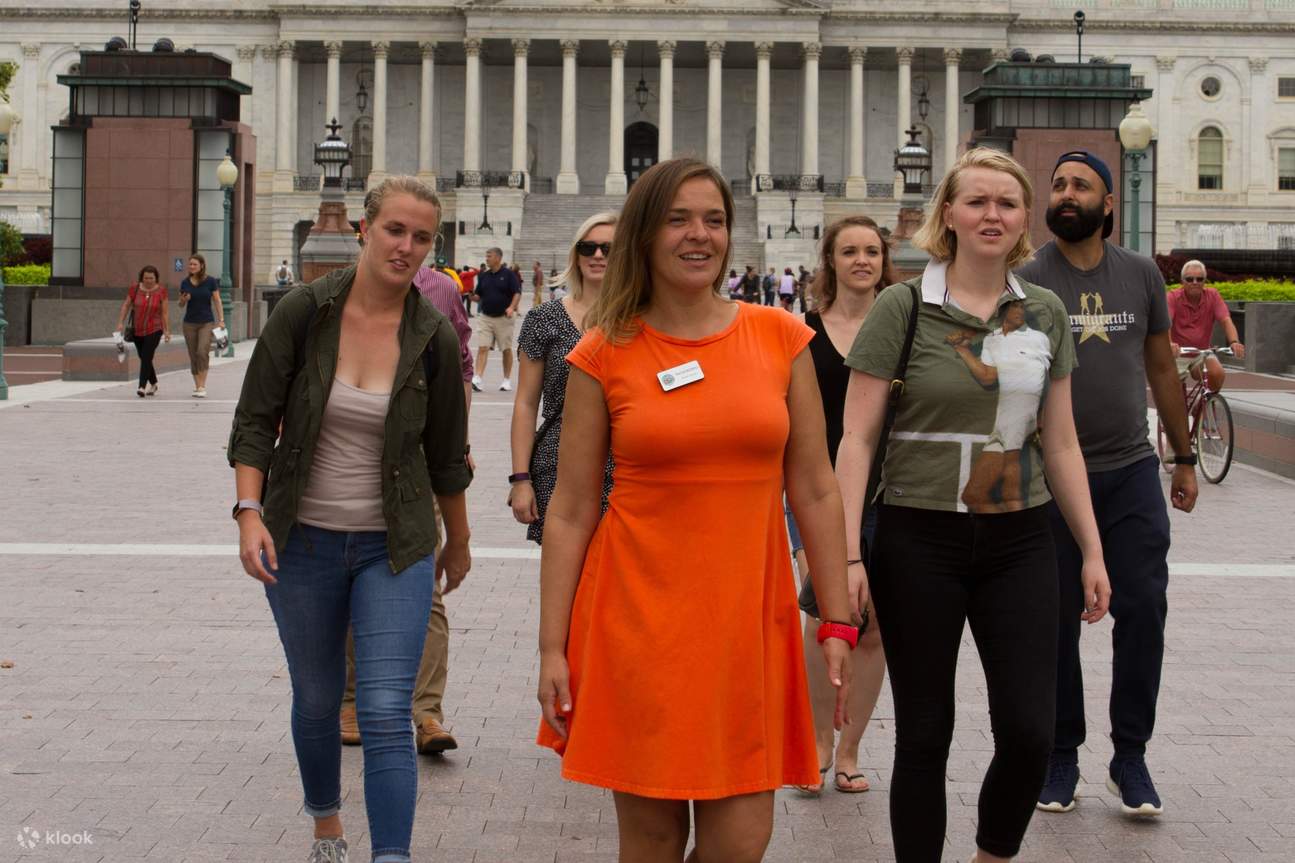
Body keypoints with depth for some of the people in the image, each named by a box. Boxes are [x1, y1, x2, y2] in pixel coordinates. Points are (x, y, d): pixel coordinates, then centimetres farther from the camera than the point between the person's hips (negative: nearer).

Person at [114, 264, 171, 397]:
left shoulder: (161, 290, -9)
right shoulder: (135, 288, -5)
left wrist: (167, 331, -5)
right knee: (143, 358, 12)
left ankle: (142, 387, -18)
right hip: (138, 330, 3)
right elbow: (126, 306, 2)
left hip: (154, 330, -3)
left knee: (146, 357, -15)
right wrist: (120, 323, -6)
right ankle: (153, 384, 31)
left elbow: (164, 312, -5)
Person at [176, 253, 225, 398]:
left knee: (202, 352, -18)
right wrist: (184, 300, -10)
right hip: (189, 323, 3)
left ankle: (202, 387, -13)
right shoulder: (185, 282, 4)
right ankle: (197, 386, 12)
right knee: (193, 356, 4)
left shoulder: (211, 281, -3)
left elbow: (217, 301, 0)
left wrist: (221, 320, -8)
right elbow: (181, 305, 13)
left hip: (207, 322, -3)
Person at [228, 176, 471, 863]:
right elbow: (255, 420, -4)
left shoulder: (434, 338, -6)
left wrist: (457, 540, 17)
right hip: (303, 541, 1)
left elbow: (445, 453, 7)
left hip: (394, 547, -1)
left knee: (387, 715, -10)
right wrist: (249, 511, -17)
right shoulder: (304, 312, -8)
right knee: (317, 701, 16)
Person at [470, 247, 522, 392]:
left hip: (503, 318, -3)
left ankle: (507, 380, 21)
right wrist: (471, 295, -10)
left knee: (506, 349, 8)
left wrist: (512, 307, -25)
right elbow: (478, 296, 12)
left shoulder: (509, 274, -5)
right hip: (485, 317, 3)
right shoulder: (483, 276, 8)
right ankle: (477, 379, -15)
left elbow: (517, 293, -9)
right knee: (482, 348, -8)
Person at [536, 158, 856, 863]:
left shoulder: (780, 338, 4)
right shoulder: (603, 355, -1)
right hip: (637, 617, -1)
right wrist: (552, 647, -3)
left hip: (748, 617, 1)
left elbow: (814, 491, 6)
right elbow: (570, 511, 1)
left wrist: (838, 622, 3)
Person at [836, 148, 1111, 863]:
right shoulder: (903, 308, -4)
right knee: (923, 736, 4)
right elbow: (857, 440, -6)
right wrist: (848, 556, -13)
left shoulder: (1045, 314, 8)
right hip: (919, 543, -3)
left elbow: (1060, 444, 12)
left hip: (1018, 543, 3)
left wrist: (1092, 551, 10)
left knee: (1029, 731, -2)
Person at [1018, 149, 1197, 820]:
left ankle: (1130, 757, 12)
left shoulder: (1141, 274, 7)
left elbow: (1161, 368, 13)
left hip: (1132, 471, 2)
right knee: (1056, 623, 5)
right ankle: (1062, 757, 19)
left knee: (1143, 611, -2)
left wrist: (1184, 457, 14)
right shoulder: (1026, 280, -2)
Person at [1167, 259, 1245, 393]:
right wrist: (1169, 343, -50)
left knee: (1217, 374, -24)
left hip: (1203, 351, 2)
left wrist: (1234, 342, -37)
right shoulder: (1173, 297, -12)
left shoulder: (1212, 295, -5)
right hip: (1178, 352, -2)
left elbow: (1226, 320, -16)